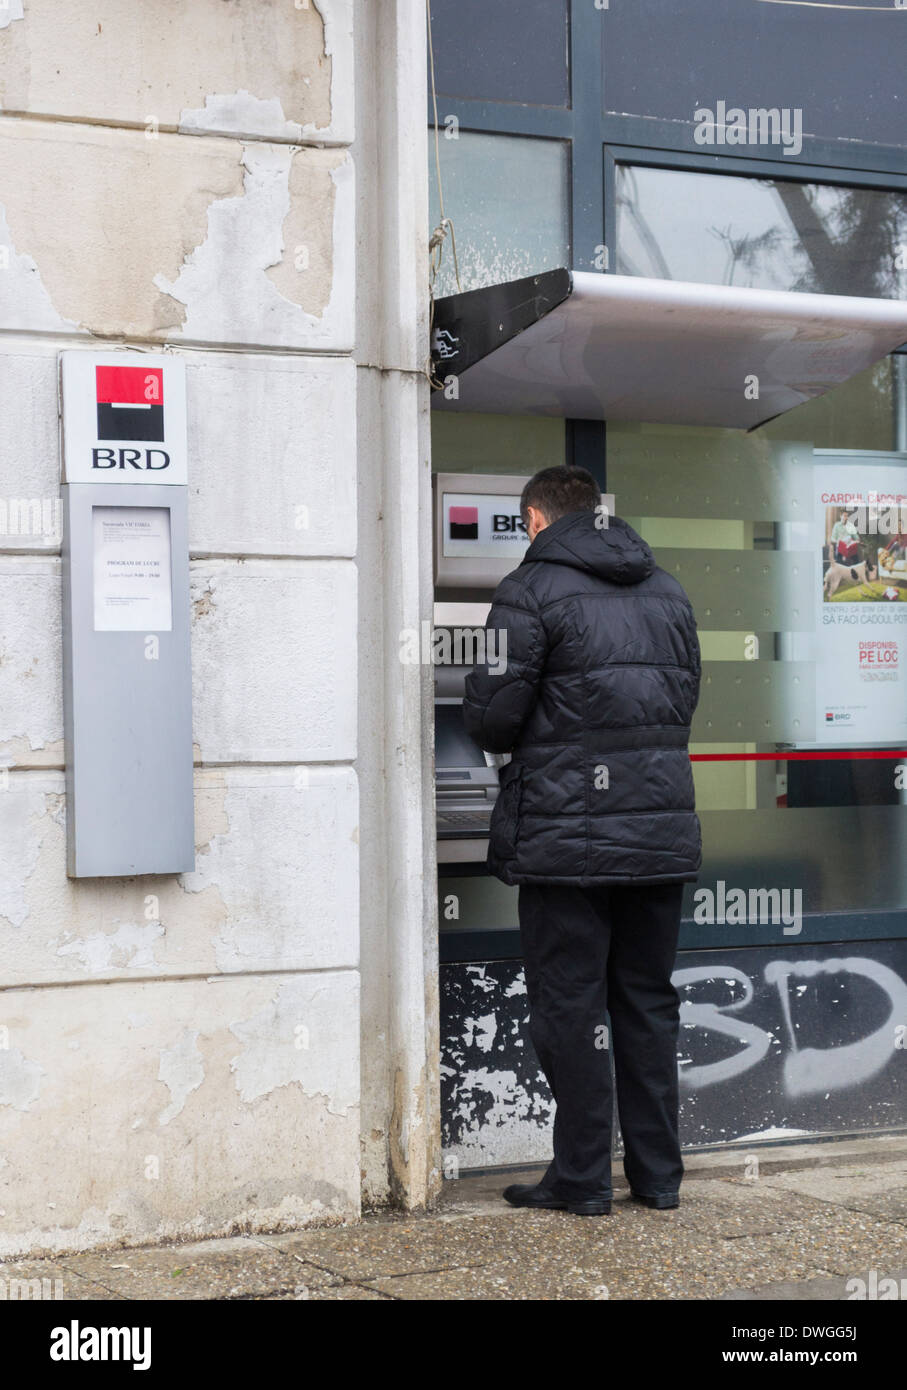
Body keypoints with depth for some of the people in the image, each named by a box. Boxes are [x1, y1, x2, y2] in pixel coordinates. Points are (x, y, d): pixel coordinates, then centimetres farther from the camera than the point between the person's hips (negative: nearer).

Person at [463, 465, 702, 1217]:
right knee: (648, 1001, 13)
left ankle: (582, 1178, 9)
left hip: (568, 830, -6)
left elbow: (492, 713, -11)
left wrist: (517, 747, 11)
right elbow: (685, 700, 17)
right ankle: (658, 1174, 19)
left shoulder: (531, 591, -7)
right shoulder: (667, 590, 14)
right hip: (662, 830, 6)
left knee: (571, 1006, 3)